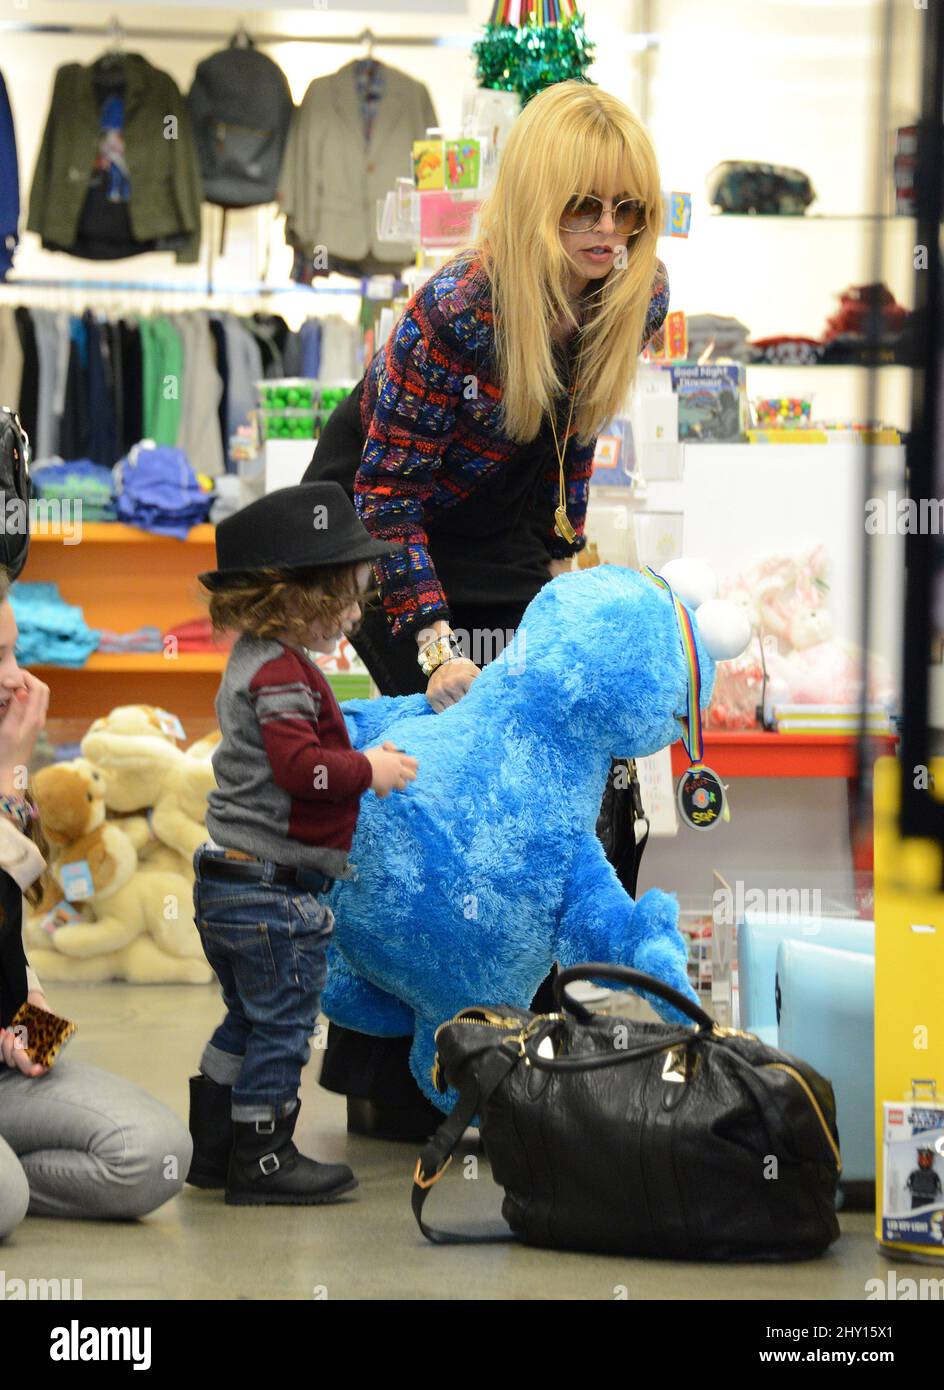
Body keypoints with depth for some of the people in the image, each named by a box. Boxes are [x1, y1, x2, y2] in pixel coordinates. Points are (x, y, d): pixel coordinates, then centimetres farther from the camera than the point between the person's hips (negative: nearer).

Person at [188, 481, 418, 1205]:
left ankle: (212, 1148, 26)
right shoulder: (281, 671, -19)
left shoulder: (259, 660, 14)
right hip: (274, 888, -10)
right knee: (281, 1024, 0)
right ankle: (262, 1163, 7)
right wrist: (371, 771, -15)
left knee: (248, 1022, 19)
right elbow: (300, 766, -27)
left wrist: (359, 758, 14)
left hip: (231, 884, 10)